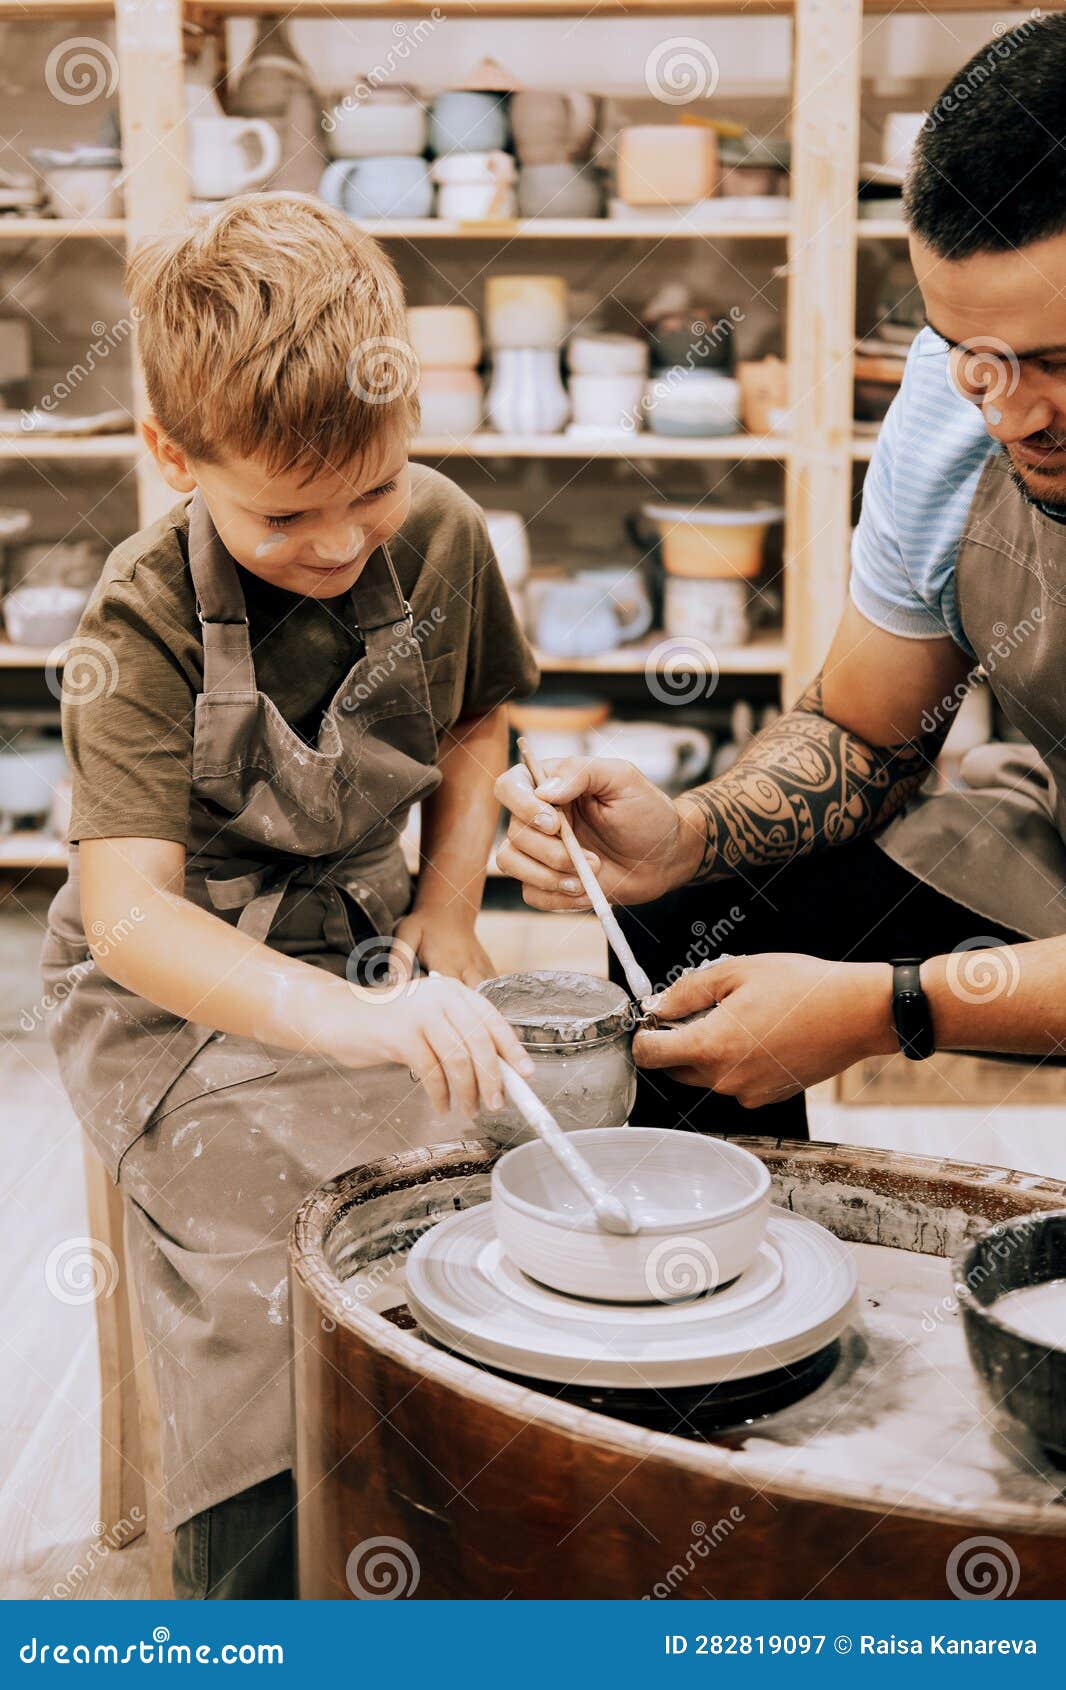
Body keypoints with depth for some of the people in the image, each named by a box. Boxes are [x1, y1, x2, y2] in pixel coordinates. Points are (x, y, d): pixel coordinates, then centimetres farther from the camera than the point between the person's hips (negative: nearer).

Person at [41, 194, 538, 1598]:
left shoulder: (442, 537, -4)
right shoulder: (144, 624, -20)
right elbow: (129, 915, -30)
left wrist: (449, 908, 1)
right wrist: (348, 1019, -45)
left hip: (363, 946, 5)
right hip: (181, 986, -4)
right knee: (264, 1227, -27)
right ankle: (256, 1568, -4)